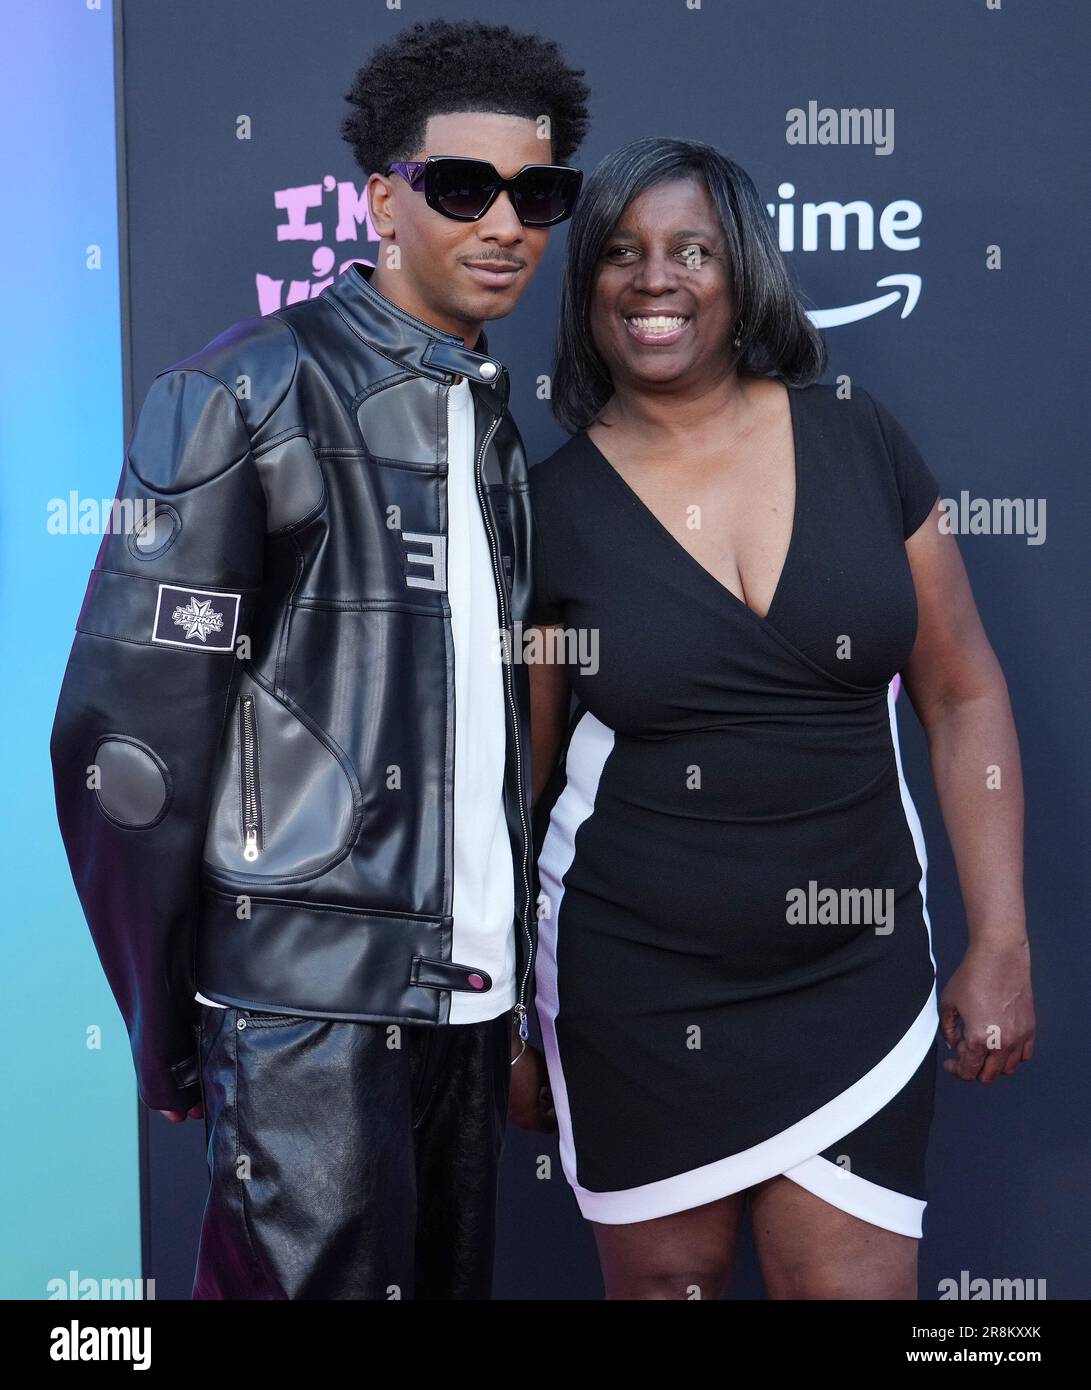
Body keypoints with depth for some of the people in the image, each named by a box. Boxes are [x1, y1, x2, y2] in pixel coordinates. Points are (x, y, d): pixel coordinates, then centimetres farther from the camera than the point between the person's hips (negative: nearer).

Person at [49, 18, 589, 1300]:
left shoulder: (492, 416, 13)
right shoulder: (248, 394, -9)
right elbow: (128, 729, -12)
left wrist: (514, 960, 12)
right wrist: (167, 1023, -8)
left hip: (465, 985, 7)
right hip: (309, 999, -7)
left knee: (451, 1276, 15)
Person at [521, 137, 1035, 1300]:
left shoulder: (856, 437, -1)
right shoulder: (552, 504, -4)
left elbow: (963, 695, 3)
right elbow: (515, 777, 2)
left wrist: (1001, 942, -1)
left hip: (859, 977, 1)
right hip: (638, 995, 0)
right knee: (664, 1278, 14)